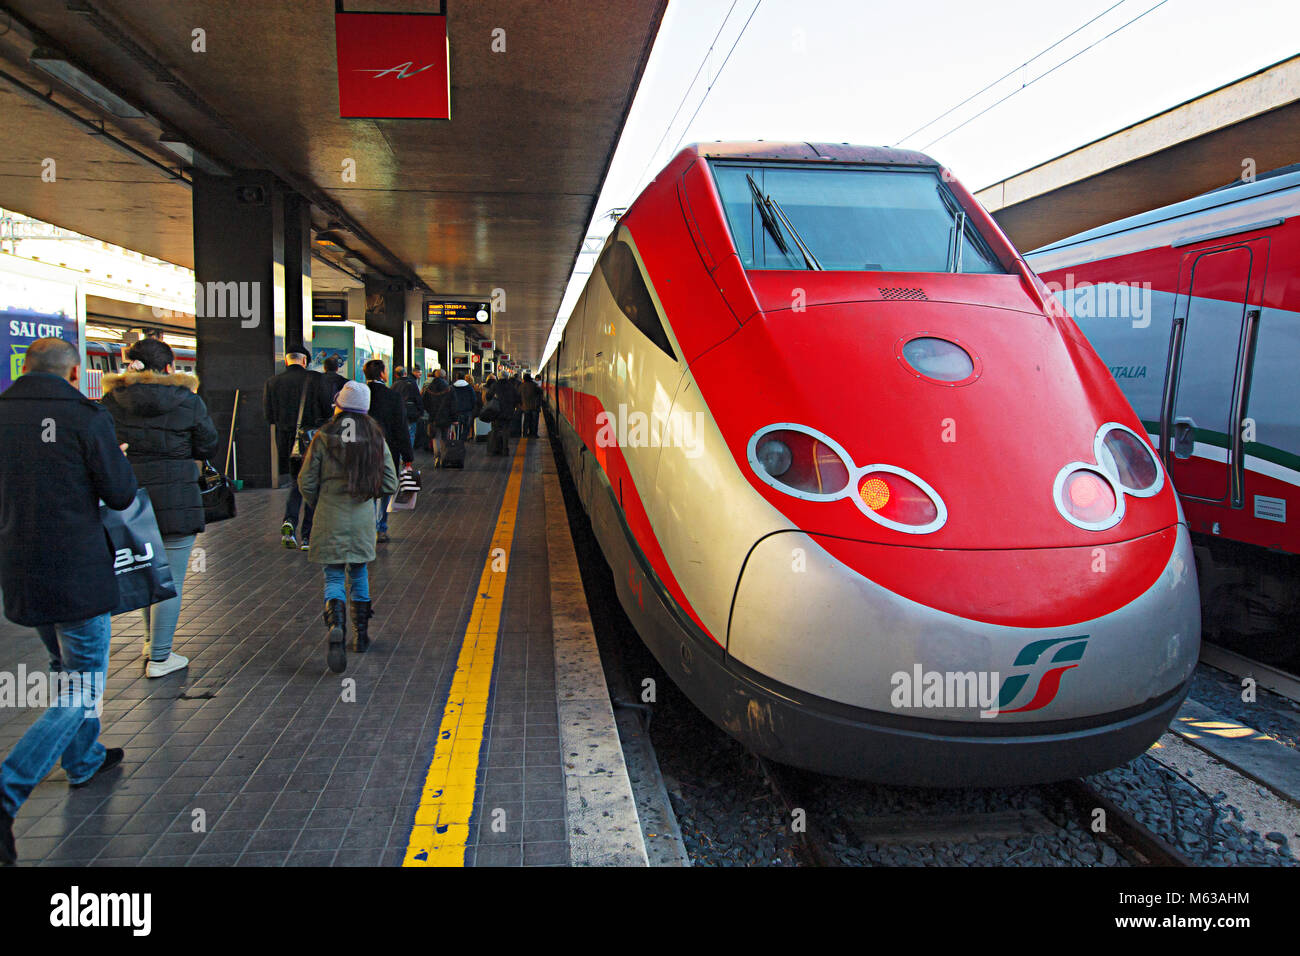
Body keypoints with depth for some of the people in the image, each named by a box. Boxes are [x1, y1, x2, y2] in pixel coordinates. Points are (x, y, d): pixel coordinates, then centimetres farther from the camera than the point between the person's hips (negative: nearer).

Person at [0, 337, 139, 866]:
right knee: (84, 684, 3)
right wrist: (118, 457, 8)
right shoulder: (86, 417, -14)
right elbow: (121, 494, -11)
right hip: (77, 573, -7)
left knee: (77, 664, 25)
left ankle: (84, 758, 41)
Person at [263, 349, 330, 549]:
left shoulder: (272, 382, 1)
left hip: (286, 441, 3)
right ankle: (307, 537, 8)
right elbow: (327, 410, -11)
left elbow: (268, 415, 1)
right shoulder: (315, 379, -9)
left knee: (296, 482, 22)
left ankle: (289, 520, -2)